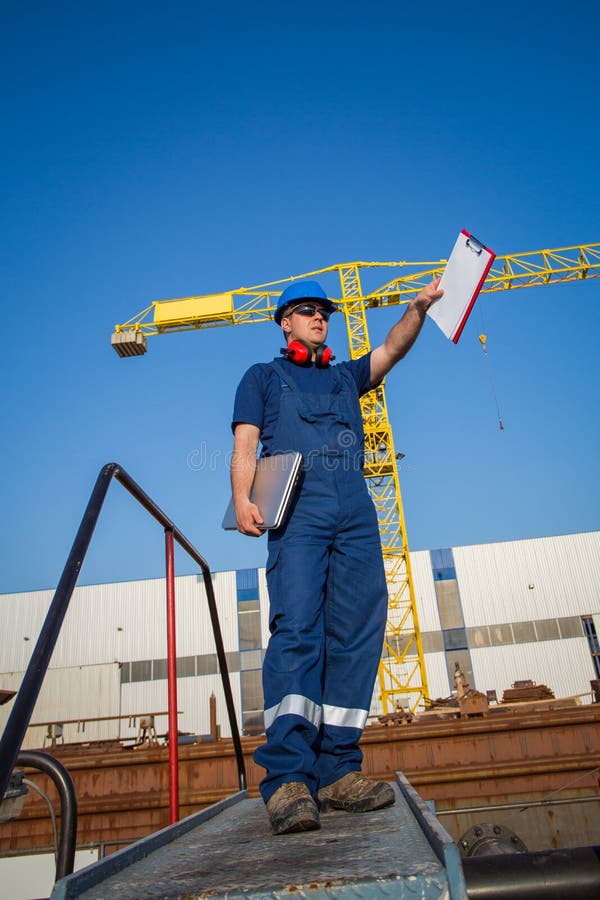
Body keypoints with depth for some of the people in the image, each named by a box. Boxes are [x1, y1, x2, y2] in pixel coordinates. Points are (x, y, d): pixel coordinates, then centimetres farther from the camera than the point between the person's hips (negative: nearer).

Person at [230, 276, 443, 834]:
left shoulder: (345, 376, 33)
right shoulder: (262, 377, 22)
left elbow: (393, 349, 19)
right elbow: (244, 444, 8)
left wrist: (419, 307, 2)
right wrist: (243, 500, -9)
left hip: (355, 516, 4)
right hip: (297, 511, -4)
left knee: (355, 636, -5)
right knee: (296, 629, -17)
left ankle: (337, 771, 0)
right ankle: (288, 779, -19)